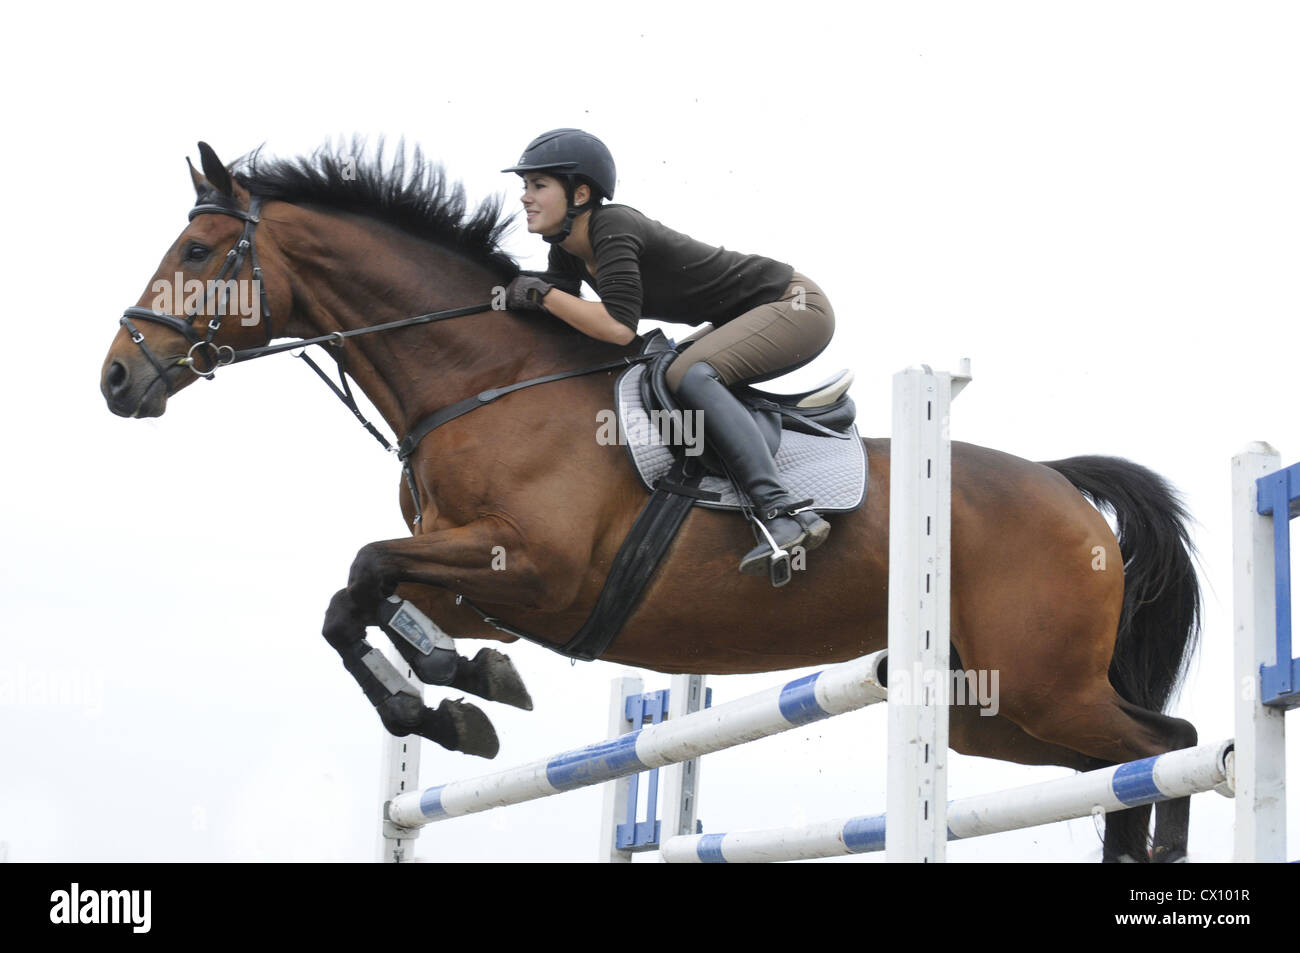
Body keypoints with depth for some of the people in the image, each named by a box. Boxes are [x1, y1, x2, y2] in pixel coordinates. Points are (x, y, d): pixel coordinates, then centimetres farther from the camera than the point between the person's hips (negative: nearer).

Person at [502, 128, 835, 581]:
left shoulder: (613, 228, -25)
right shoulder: (567, 246, 2)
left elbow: (619, 327, -35)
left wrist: (540, 293, -26)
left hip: (797, 305, -10)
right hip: (745, 322, 10)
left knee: (689, 374, -31)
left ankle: (785, 511, -42)